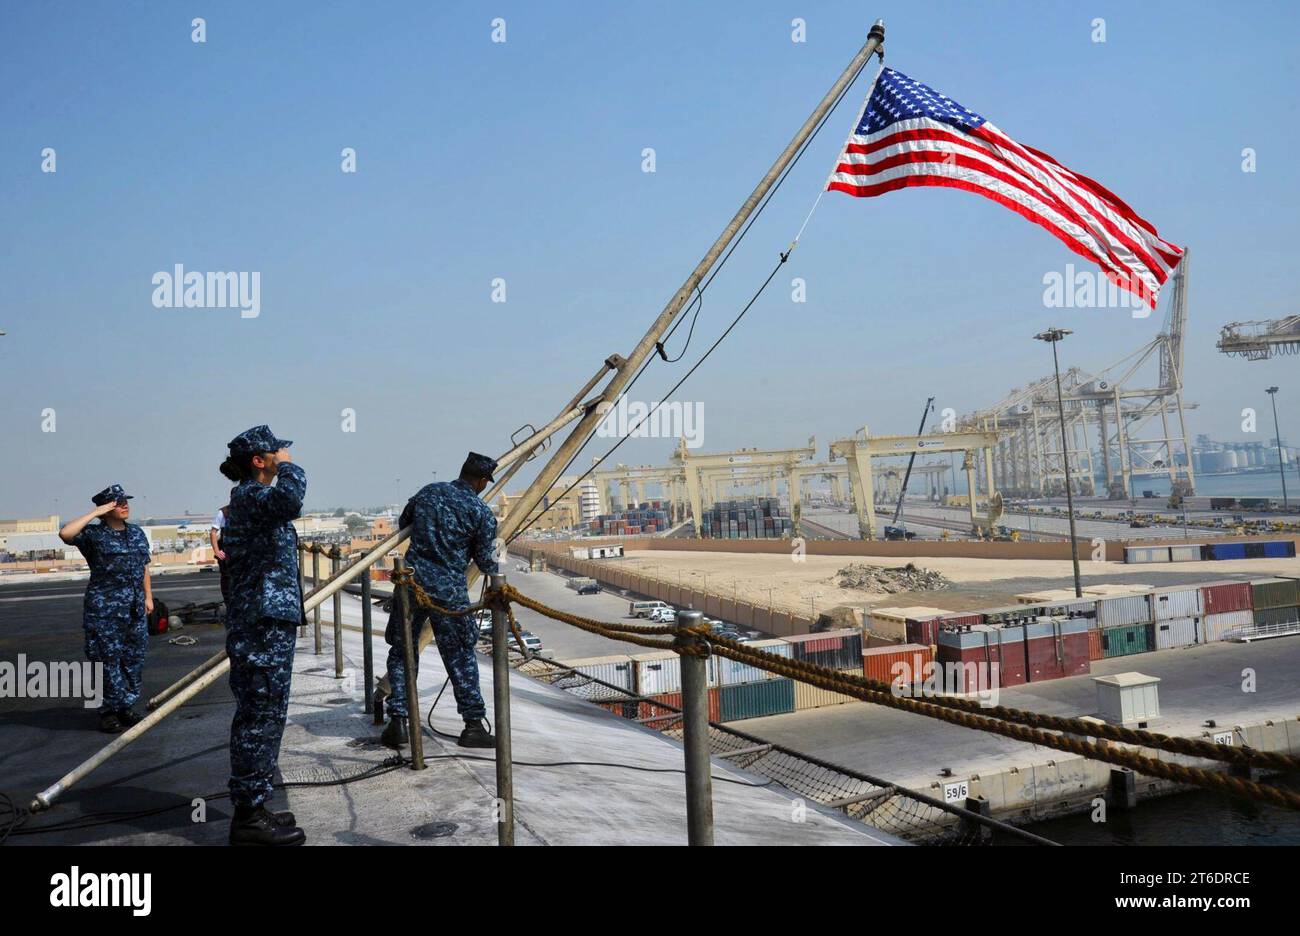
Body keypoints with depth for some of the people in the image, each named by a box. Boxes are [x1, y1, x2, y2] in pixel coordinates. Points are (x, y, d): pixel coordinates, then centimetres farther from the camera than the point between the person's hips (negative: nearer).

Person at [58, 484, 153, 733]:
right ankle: (109, 712, 6)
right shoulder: (93, 534, -3)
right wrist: (95, 513, -16)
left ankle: (126, 707, 20)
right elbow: (65, 533, -23)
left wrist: (148, 596, 15)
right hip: (105, 608, -6)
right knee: (108, 659, -3)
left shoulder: (137, 533, 14)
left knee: (134, 657, 9)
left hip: (135, 607, 6)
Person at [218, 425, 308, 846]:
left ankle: (250, 809, 23)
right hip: (264, 622, -11)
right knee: (261, 717, -5)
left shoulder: (249, 497, 19)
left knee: (259, 716, 15)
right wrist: (288, 468, -17)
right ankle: (249, 816, 2)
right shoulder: (249, 495, -13)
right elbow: (288, 501, -36)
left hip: (263, 622, 11)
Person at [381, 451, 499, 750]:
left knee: (402, 651, 14)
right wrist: (495, 571, 22)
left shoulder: (428, 491, 8)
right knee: (460, 657, 8)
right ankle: (473, 725, 11)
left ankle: (398, 722, 10)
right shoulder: (483, 514, -5)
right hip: (449, 591, -3)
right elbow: (484, 560, 0)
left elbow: (403, 523, 23)